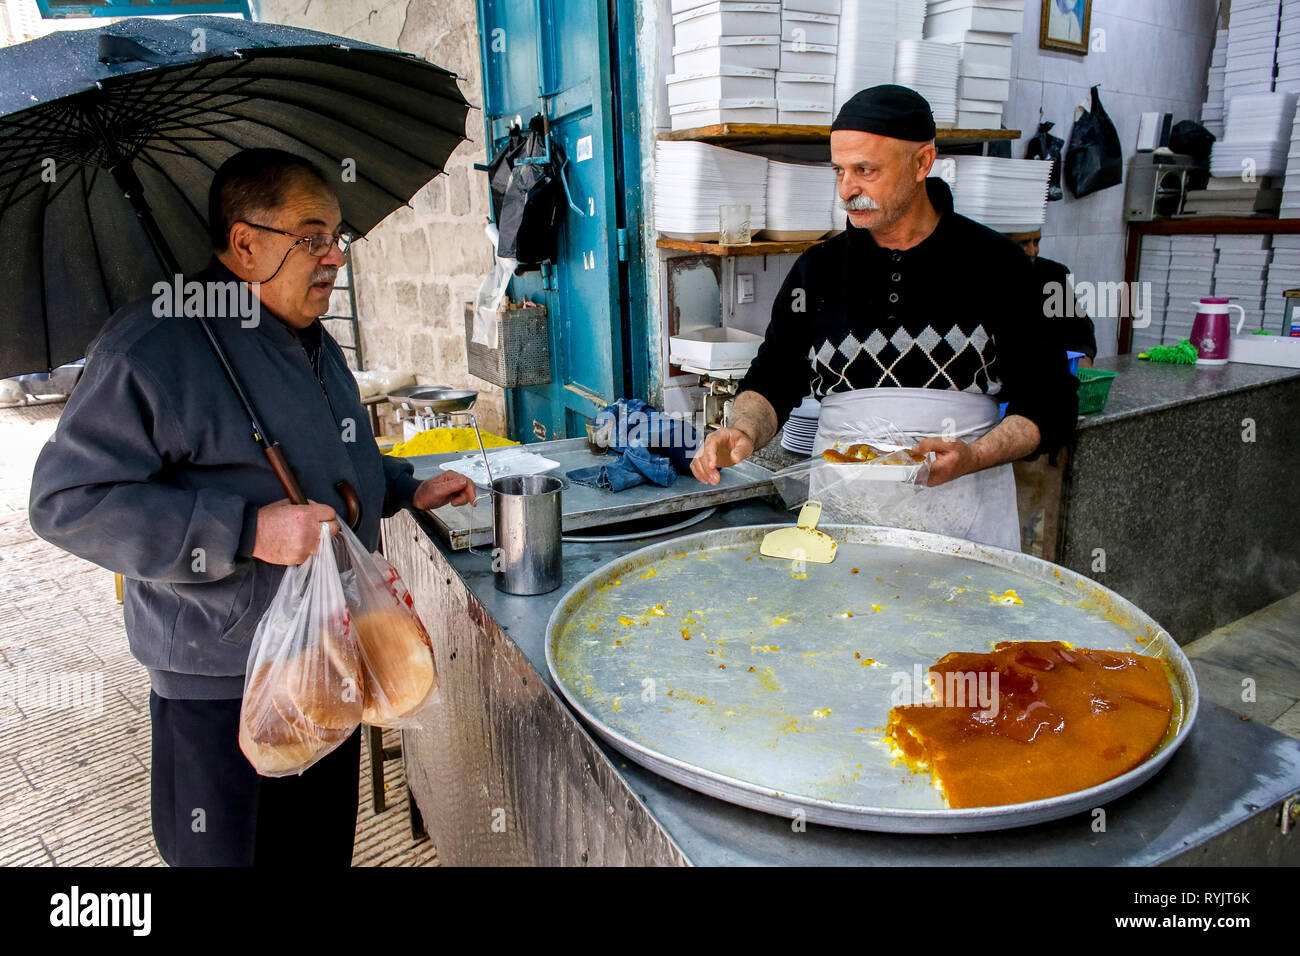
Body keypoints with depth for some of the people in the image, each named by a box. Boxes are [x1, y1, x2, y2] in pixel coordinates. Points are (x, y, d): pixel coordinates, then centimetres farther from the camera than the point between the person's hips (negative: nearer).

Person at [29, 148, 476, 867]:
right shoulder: (154, 346, -19)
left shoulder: (316, 343, 10)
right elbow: (68, 500, -22)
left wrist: (408, 489, 12)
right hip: (223, 683, -7)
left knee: (325, 846, 23)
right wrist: (247, 530, -29)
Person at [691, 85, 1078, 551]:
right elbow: (771, 382, 7)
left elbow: (1050, 407, 1)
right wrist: (743, 432, -15)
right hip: (843, 509, 1)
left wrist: (973, 457, -15)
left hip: (963, 511, -1)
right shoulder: (817, 269, 8)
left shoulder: (996, 264, 1)